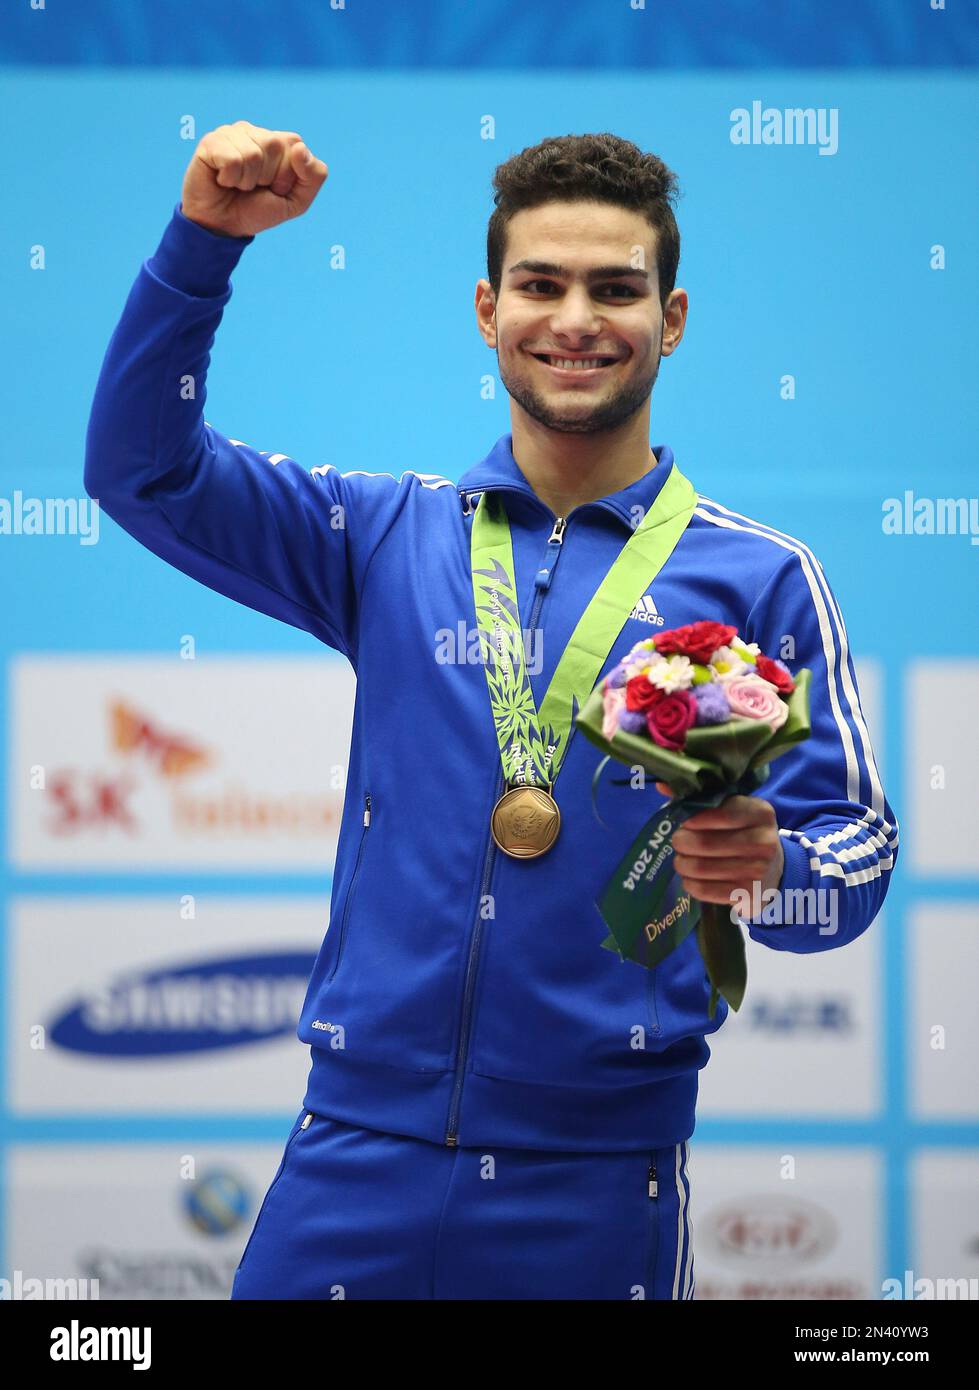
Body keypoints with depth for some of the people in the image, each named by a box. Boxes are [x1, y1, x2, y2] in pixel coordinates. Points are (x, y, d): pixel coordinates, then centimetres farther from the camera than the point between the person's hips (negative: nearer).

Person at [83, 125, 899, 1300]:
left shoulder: (758, 578, 3)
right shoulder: (390, 536, 10)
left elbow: (858, 854, 1)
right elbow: (143, 469, 6)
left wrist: (766, 868, -22)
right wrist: (205, 238, -5)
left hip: (603, 1175, -1)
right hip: (364, 1142, 2)